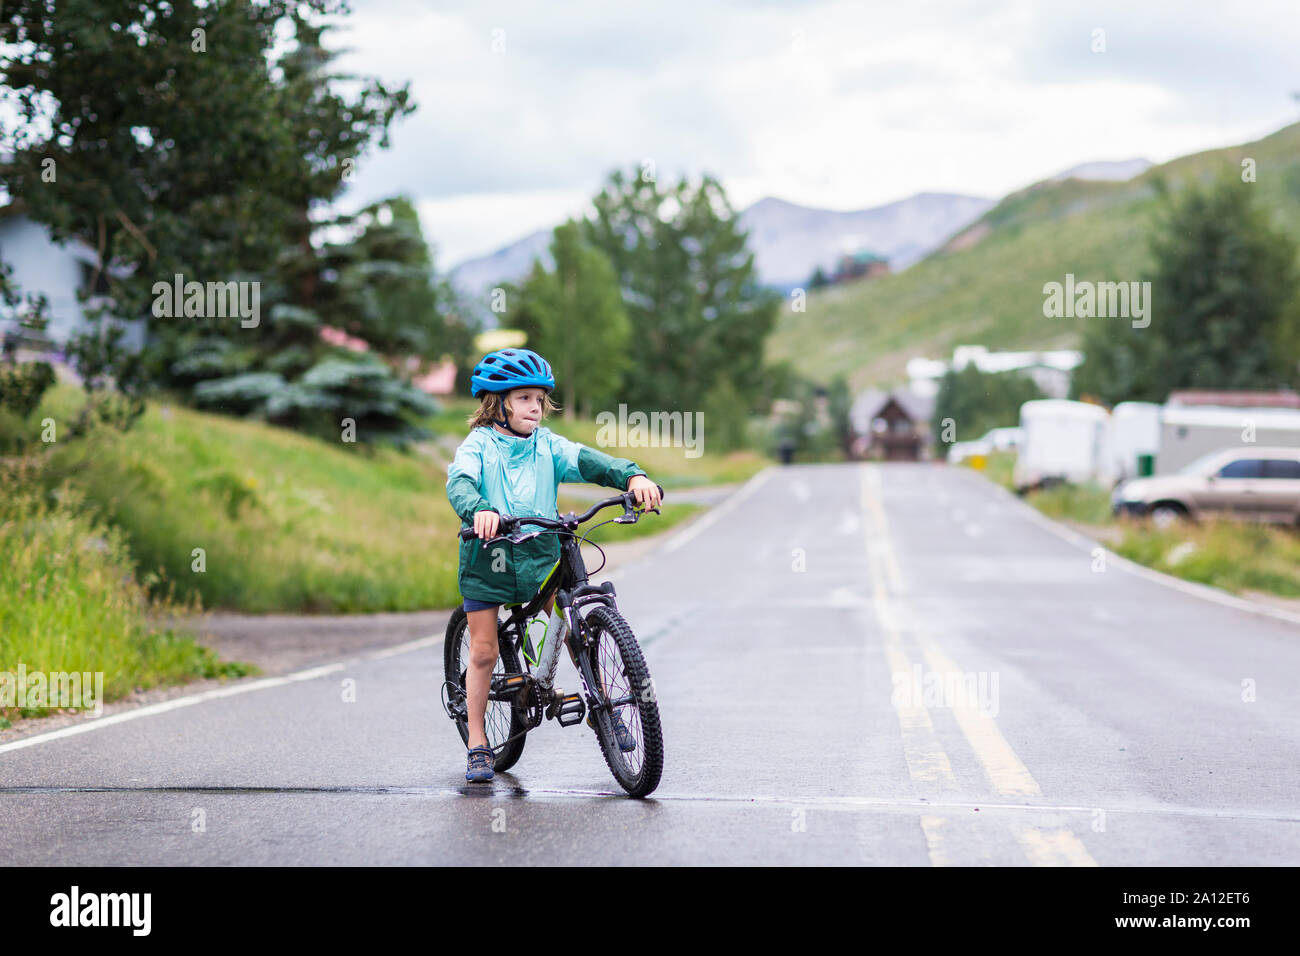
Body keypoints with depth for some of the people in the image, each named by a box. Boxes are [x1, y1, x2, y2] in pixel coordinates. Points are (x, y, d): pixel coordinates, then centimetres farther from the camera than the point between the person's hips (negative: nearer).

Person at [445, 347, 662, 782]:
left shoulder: (547, 445, 2)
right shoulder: (478, 445, -6)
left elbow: (587, 461, -13)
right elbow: (459, 483, -24)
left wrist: (633, 476, -32)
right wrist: (479, 510, -47)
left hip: (541, 553, 2)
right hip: (488, 555, -2)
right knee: (483, 651, 2)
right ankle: (478, 747, 13)